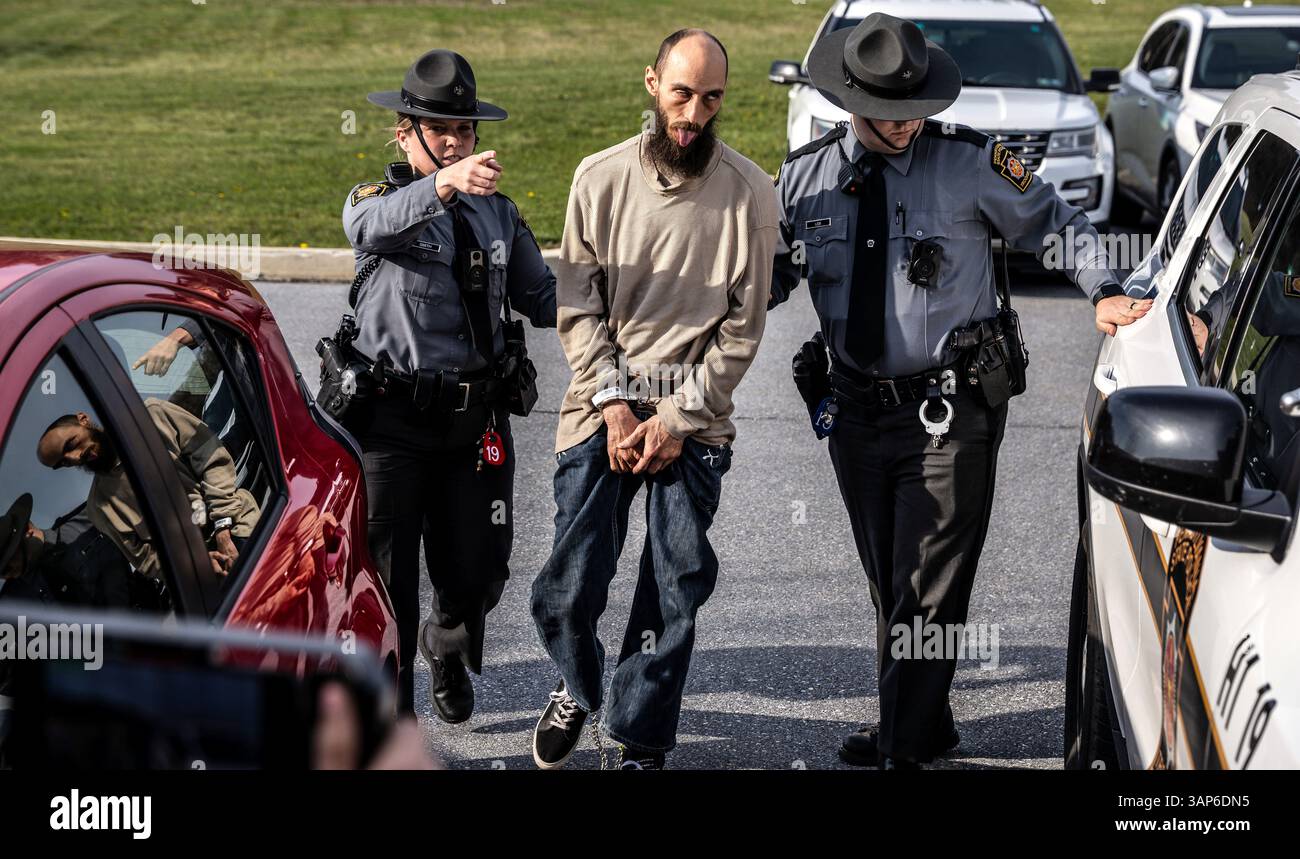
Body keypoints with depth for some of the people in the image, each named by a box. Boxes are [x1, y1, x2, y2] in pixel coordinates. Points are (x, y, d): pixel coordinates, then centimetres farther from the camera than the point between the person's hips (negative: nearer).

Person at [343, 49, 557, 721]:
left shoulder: (499, 213, 13)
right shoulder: (375, 200, -2)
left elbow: (541, 299, 13)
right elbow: (374, 222, -28)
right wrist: (443, 184, -48)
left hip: (476, 419, 4)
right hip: (391, 418, -4)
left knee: (477, 572, 9)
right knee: (385, 579, 1)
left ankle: (448, 646, 43)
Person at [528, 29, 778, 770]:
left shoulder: (750, 191, -2)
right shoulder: (601, 178, 1)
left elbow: (743, 325, -1)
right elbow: (578, 306, 3)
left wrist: (677, 418, -7)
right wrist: (613, 402, -8)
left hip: (695, 418, 0)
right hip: (603, 408, 1)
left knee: (675, 593, -1)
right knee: (571, 584, -3)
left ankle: (642, 743, 15)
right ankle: (577, 692, 27)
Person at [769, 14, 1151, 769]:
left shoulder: (970, 162, -7)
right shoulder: (805, 176, 2)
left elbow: (1056, 222, 3)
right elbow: (770, 275, 13)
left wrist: (1104, 291, -12)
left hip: (952, 411, -4)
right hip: (859, 411, 4)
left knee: (930, 590, -5)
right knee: (889, 585, 15)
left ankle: (902, 747, 2)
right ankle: (927, 727, 30)